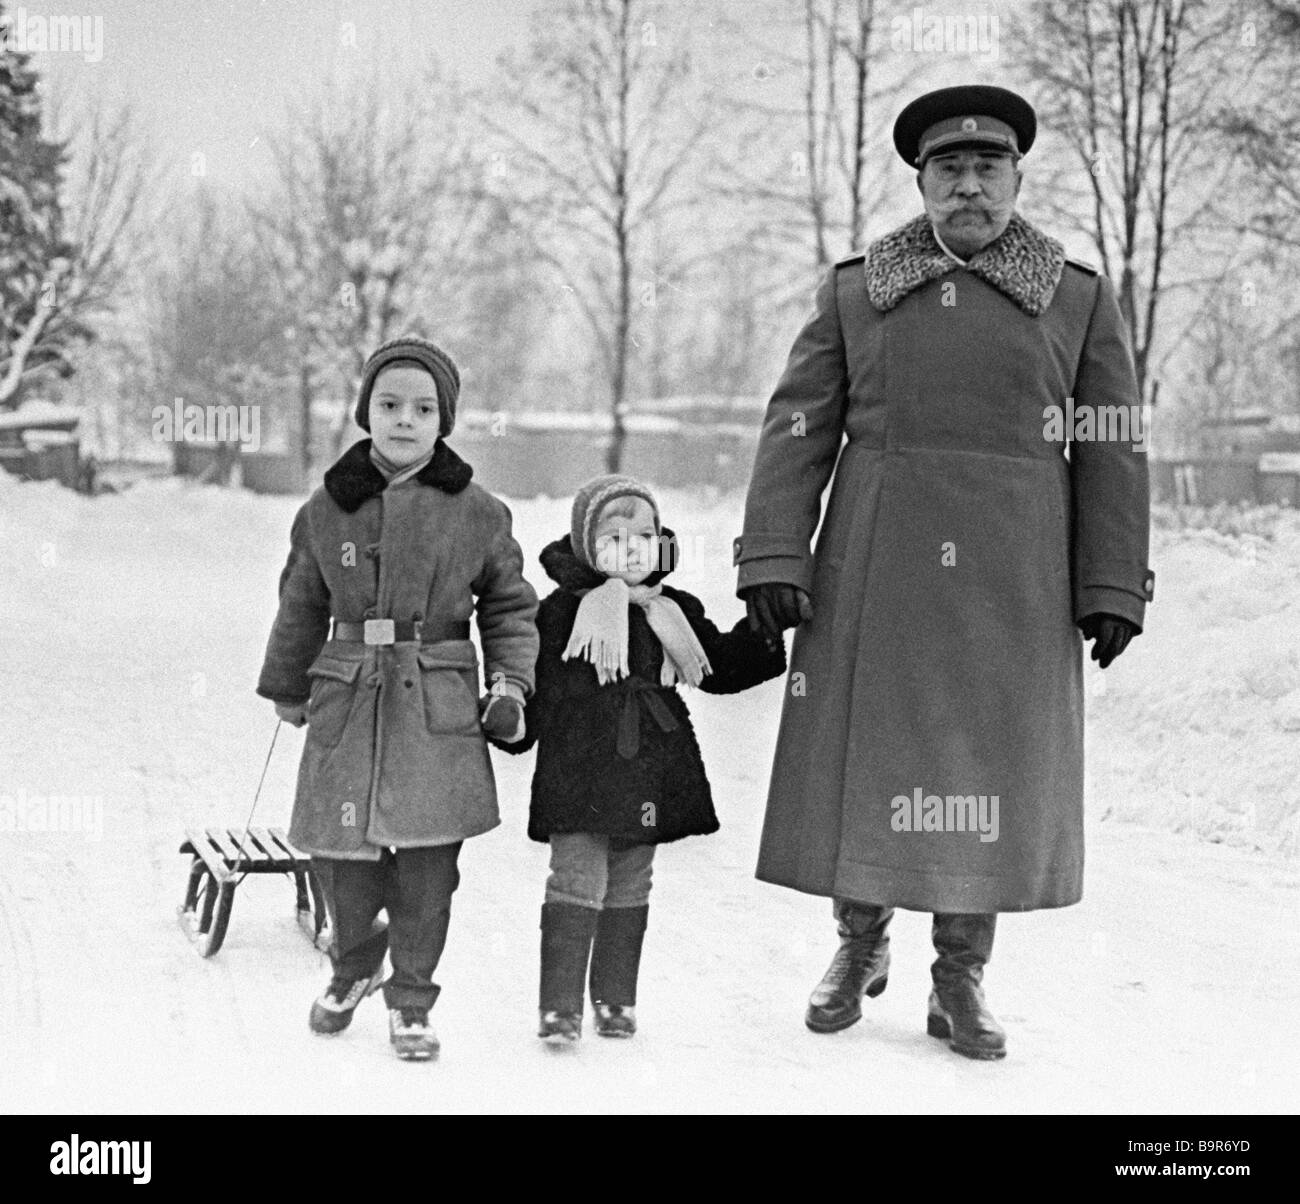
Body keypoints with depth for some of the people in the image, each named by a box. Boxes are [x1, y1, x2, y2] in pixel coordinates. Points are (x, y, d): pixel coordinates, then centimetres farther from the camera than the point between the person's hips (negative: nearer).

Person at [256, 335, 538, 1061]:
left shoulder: (478, 515, 2)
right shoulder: (327, 509, 4)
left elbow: (511, 608, 12)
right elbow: (301, 608, 15)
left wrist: (510, 687, 1)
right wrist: (288, 690, 21)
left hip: (440, 710, -1)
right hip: (346, 705, 1)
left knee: (428, 869, 0)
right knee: (345, 860, 4)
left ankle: (411, 1002, 19)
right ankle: (354, 967, 33)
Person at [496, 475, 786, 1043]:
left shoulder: (677, 613, 9)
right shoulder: (560, 611, -3)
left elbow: (722, 669, 16)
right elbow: (534, 688, 3)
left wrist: (762, 633, 6)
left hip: (650, 772, 4)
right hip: (580, 767, -4)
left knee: (629, 887, 12)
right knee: (577, 881, -8)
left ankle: (616, 998, 22)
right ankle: (559, 1005, -3)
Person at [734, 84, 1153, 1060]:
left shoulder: (1081, 298, 6)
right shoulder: (855, 292, 7)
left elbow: (1113, 450, 5)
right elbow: (797, 428, 4)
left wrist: (1113, 588, 0)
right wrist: (774, 556, -6)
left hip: (1014, 584, 0)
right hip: (874, 576, 0)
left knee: (994, 769, 4)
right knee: (862, 757, 5)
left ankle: (962, 979, 19)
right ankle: (860, 942, 27)